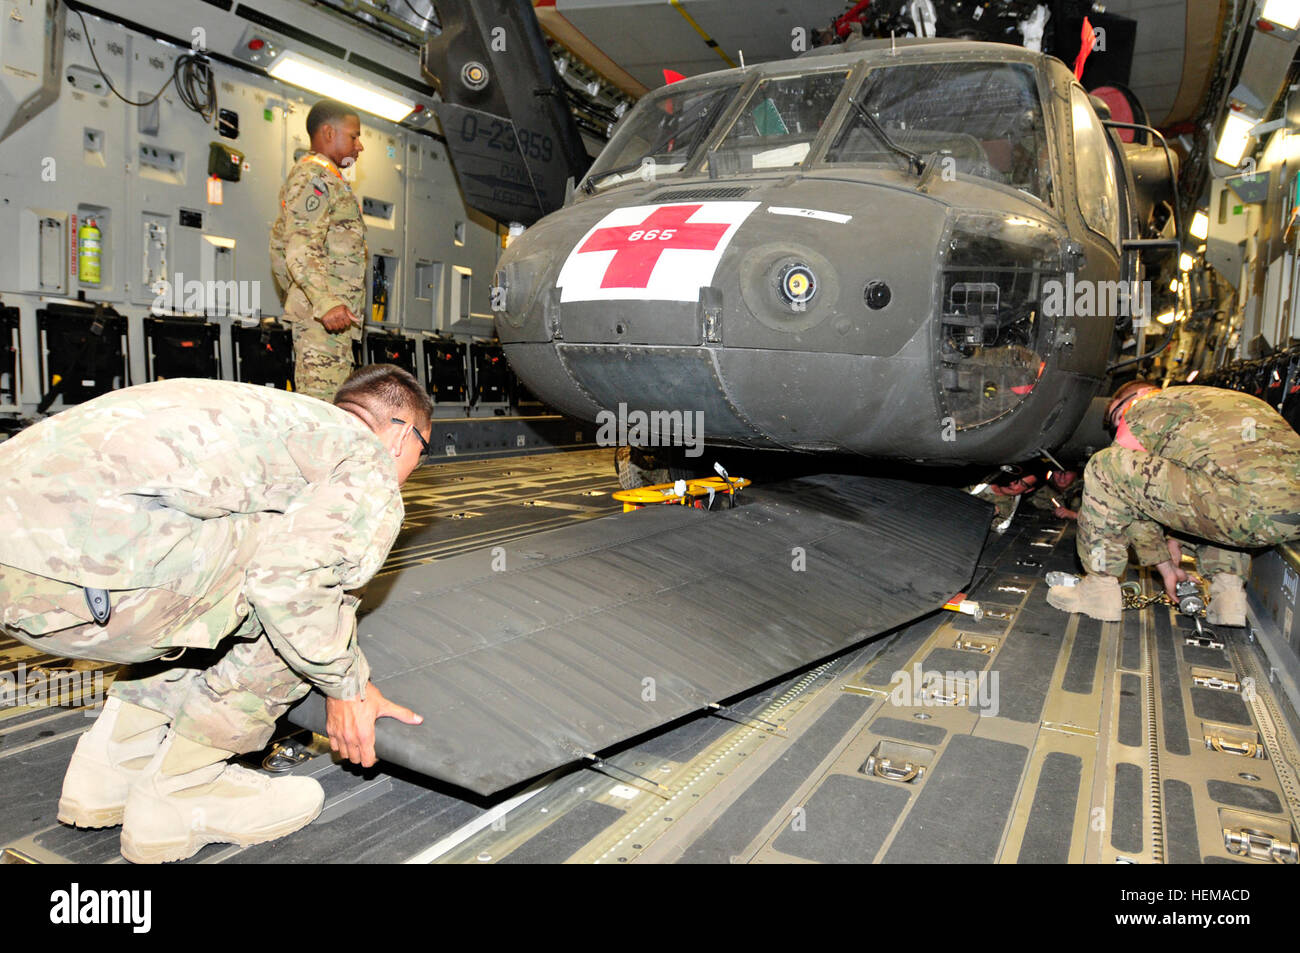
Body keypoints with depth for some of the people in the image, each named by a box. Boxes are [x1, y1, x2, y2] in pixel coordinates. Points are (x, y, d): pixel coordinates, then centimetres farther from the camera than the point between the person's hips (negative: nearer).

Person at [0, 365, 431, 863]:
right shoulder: (372, 468, 2)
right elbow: (291, 577, -16)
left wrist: (358, 685, 46)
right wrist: (345, 687, 3)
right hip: (78, 571, -10)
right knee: (292, 611, 4)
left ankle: (109, 769, 26)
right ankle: (177, 797, 12)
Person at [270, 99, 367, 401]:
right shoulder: (315, 175, -4)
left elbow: (280, 247, 30)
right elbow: (300, 247, -17)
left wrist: (292, 300, 31)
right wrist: (326, 302, -29)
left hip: (325, 310, 10)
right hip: (324, 316, -10)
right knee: (322, 404, -15)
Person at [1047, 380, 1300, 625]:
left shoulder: (1145, 408, 11)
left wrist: (1165, 567, 22)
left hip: (1252, 512, -9)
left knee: (1105, 467, -5)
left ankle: (1100, 587, 4)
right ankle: (1229, 586, 20)